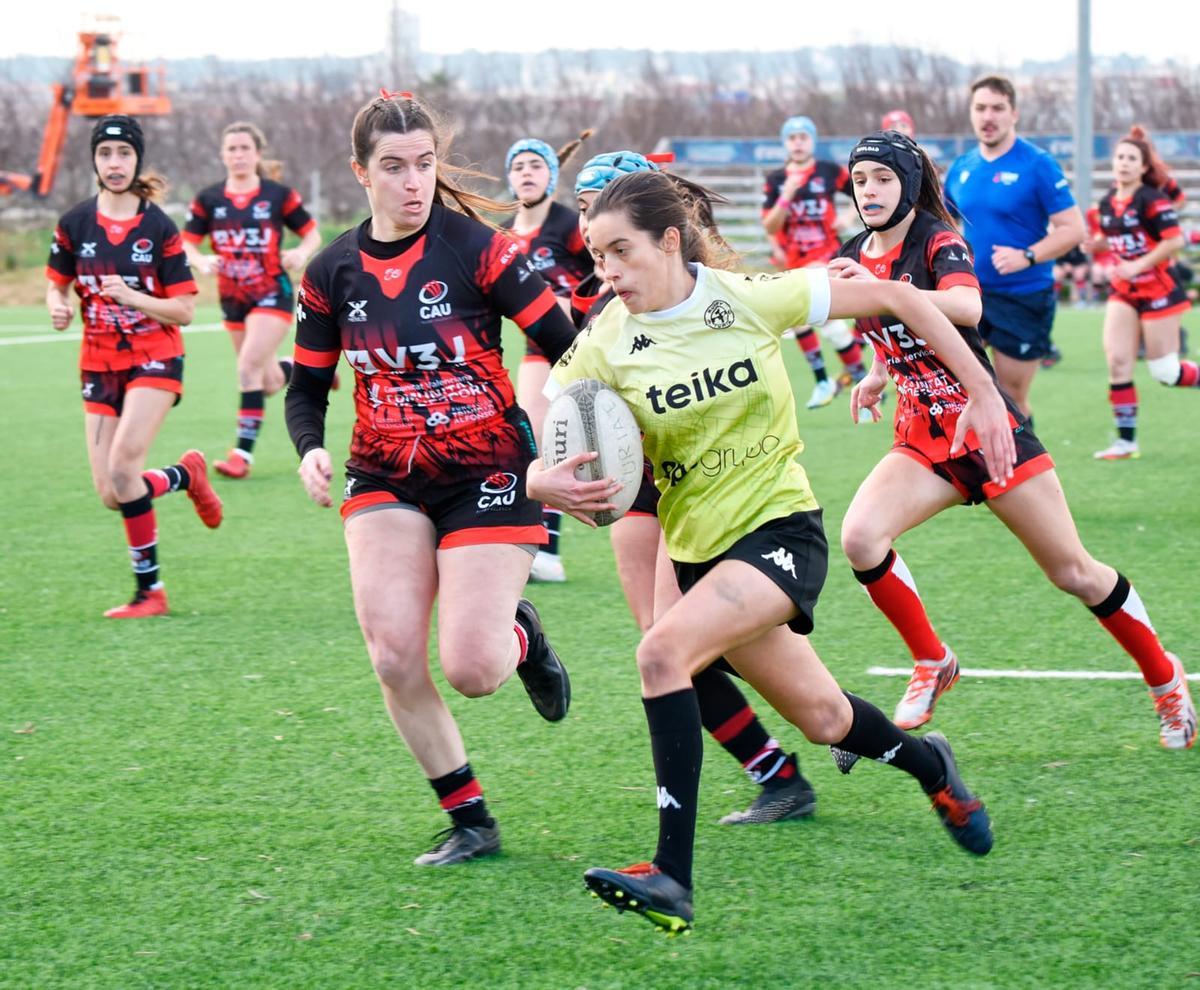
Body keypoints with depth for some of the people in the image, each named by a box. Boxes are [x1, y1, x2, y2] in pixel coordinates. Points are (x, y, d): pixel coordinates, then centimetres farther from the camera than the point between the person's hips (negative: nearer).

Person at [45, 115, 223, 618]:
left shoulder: (159, 228, -8)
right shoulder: (75, 223, 0)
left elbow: (183, 311, -7)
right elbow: (55, 284, 11)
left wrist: (130, 296, -22)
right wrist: (57, 306, -12)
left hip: (153, 358, -4)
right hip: (99, 365, 4)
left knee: (122, 469, -21)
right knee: (111, 495, -2)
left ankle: (149, 590, -6)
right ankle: (185, 474, 29)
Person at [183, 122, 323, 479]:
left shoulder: (279, 195, -5)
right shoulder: (208, 200, 1)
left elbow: (312, 233, 3)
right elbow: (187, 243, 3)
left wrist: (301, 253, -19)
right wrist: (201, 261, -19)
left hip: (272, 295, -4)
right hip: (233, 299, 4)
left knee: (249, 368, -19)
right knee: (270, 383, 13)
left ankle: (243, 452, -14)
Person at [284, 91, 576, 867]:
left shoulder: (476, 248, -12)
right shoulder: (332, 273, 0)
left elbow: (565, 344, -11)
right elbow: (307, 388, 9)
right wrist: (311, 451, -11)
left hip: (488, 473, -4)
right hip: (385, 480, 4)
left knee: (470, 668, -13)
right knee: (394, 658, -12)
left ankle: (522, 637, 26)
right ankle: (470, 822, 7)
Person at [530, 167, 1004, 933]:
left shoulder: (751, 298, -13)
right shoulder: (604, 347, -8)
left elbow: (893, 299, -4)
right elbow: (542, 458, -9)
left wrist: (984, 395, -4)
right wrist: (545, 484, -34)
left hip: (782, 529, -4)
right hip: (700, 547, 4)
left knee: (664, 650, -27)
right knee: (823, 720, 15)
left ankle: (673, 878, -25)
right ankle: (928, 764, 51)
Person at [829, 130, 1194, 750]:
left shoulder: (936, 240, -12)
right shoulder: (853, 260, 5)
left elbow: (967, 307, -35)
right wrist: (879, 376, 8)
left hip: (987, 426, -5)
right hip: (921, 440, 5)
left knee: (1073, 572, 1)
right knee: (860, 536, -23)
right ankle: (932, 664, -3)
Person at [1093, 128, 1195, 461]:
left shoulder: (1152, 200, -15)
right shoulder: (1107, 202, 6)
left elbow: (1174, 240, -22)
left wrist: (1138, 265, -24)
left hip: (1158, 290, -6)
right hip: (1124, 292, 6)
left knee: (1165, 373, -3)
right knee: (1117, 361, -5)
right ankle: (1126, 440, 0)